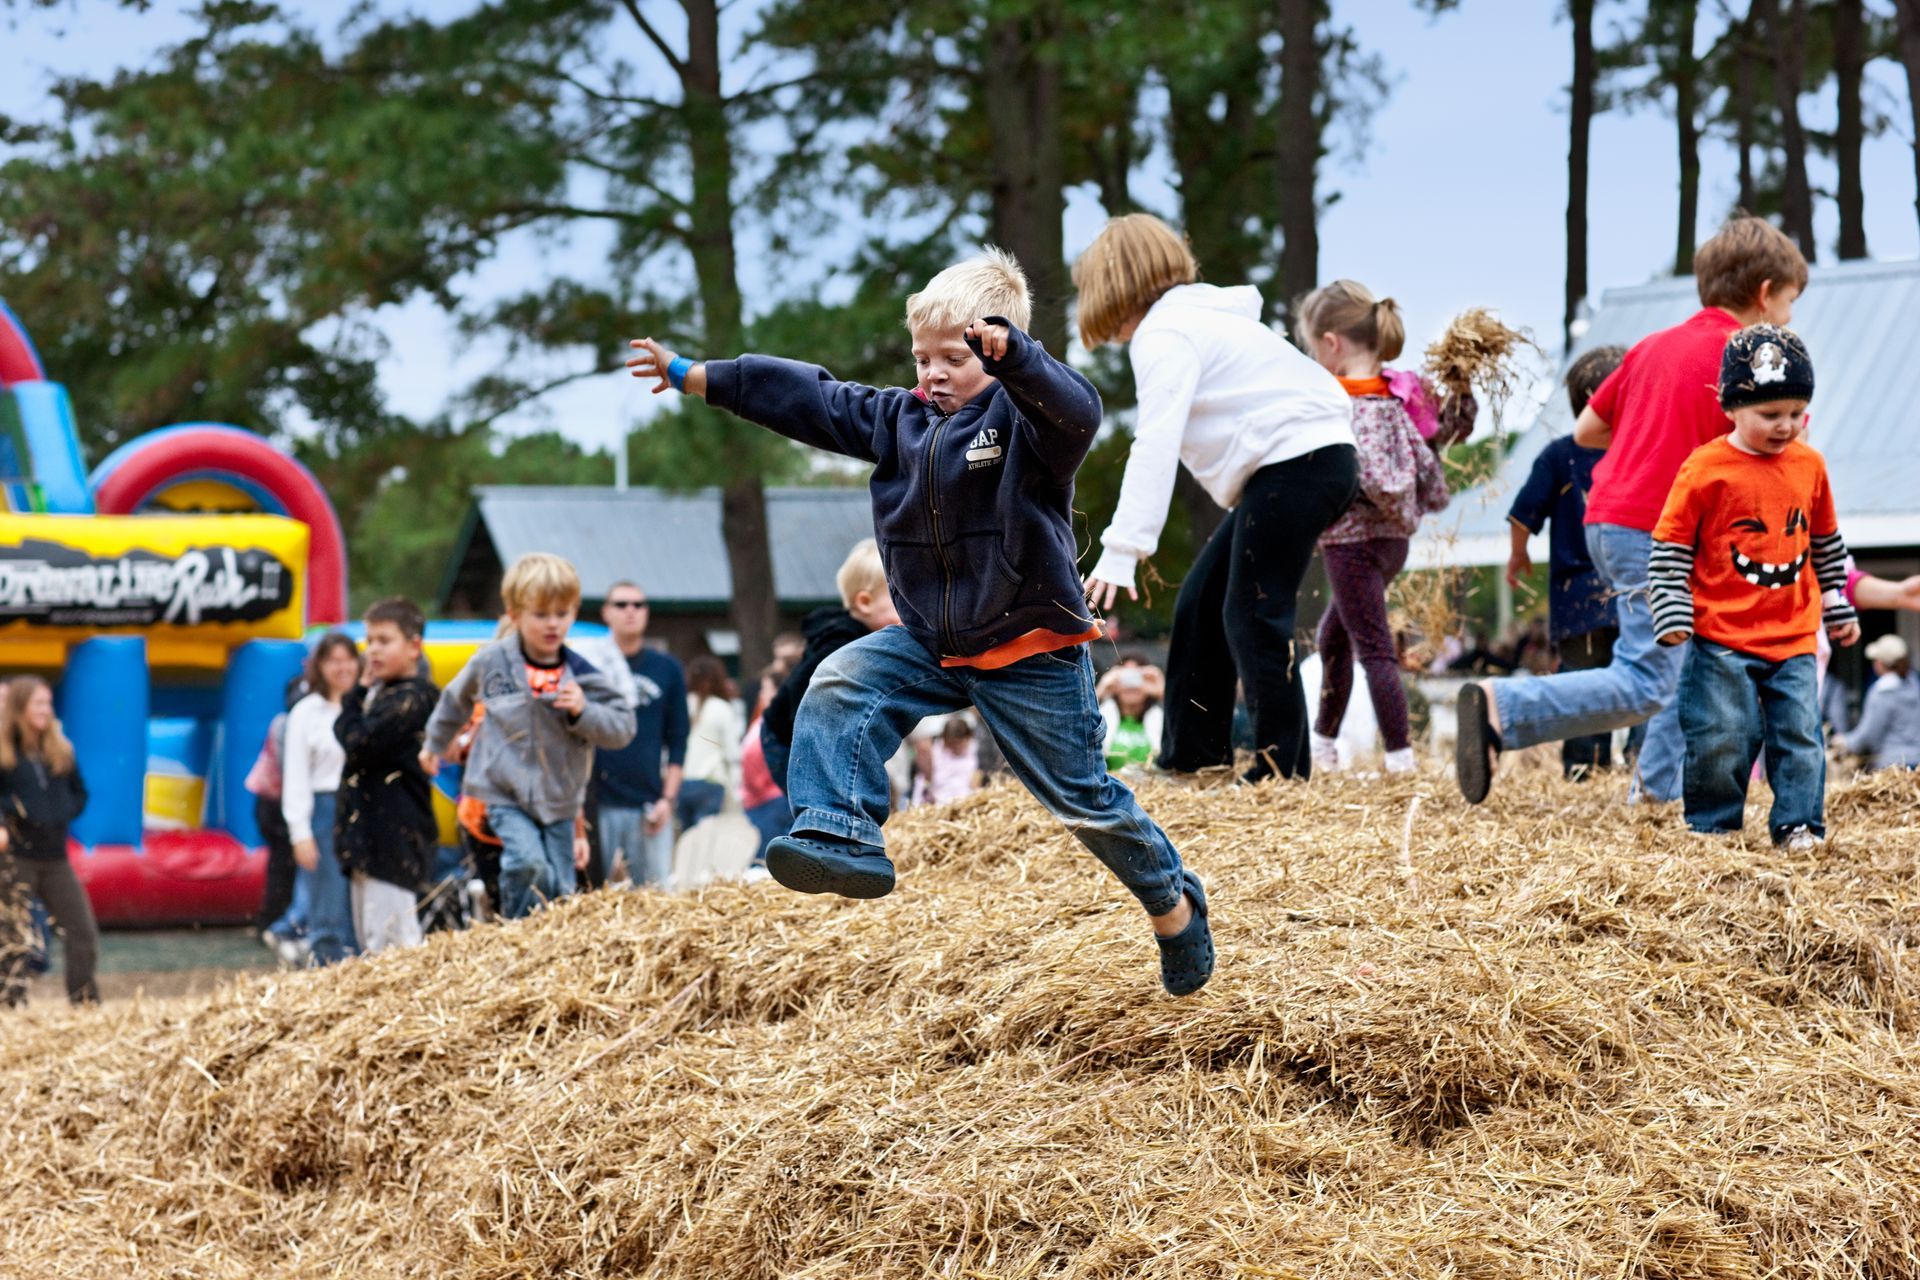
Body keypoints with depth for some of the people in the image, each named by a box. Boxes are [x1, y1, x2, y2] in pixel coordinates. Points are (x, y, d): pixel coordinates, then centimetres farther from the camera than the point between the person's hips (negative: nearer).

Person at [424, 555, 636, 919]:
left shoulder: (584, 676, -5)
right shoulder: (491, 663, -4)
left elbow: (622, 729, -4)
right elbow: (457, 700, 17)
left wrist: (583, 712, -22)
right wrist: (435, 745, 32)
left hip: (559, 801, 2)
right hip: (504, 795, -2)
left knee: (560, 889, 5)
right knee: (528, 863, -25)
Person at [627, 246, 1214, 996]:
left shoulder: (1024, 418, -14)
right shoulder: (904, 420, 6)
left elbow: (1075, 412, -37)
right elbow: (811, 400, 9)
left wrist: (1010, 353, -55)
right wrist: (693, 378, 9)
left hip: (1031, 651, -6)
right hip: (931, 644, 6)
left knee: (1083, 799, 4)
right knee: (839, 686, -17)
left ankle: (1172, 901, 27)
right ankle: (841, 840, -23)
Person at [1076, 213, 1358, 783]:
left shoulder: (1163, 334, -11)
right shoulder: (1197, 314, 20)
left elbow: (1155, 446, -22)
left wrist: (1122, 552, -27)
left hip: (1297, 460, -10)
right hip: (1314, 461, 10)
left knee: (1252, 617, -10)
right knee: (1203, 602, 14)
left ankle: (1282, 772, -10)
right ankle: (1191, 756, 19)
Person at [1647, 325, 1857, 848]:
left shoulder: (1809, 466, 6)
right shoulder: (1705, 470, -9)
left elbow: (1826, 545, 20)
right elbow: (1669, 549, -5)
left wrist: (1838, 609, 24)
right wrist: (1672, 617, -13)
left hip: (1793, 637, 4)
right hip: (1721, 637, -4)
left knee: (1801, 732, -2)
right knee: (1721, 737, -3)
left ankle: (1800, 824, 7)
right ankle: (1712, 826, 12)